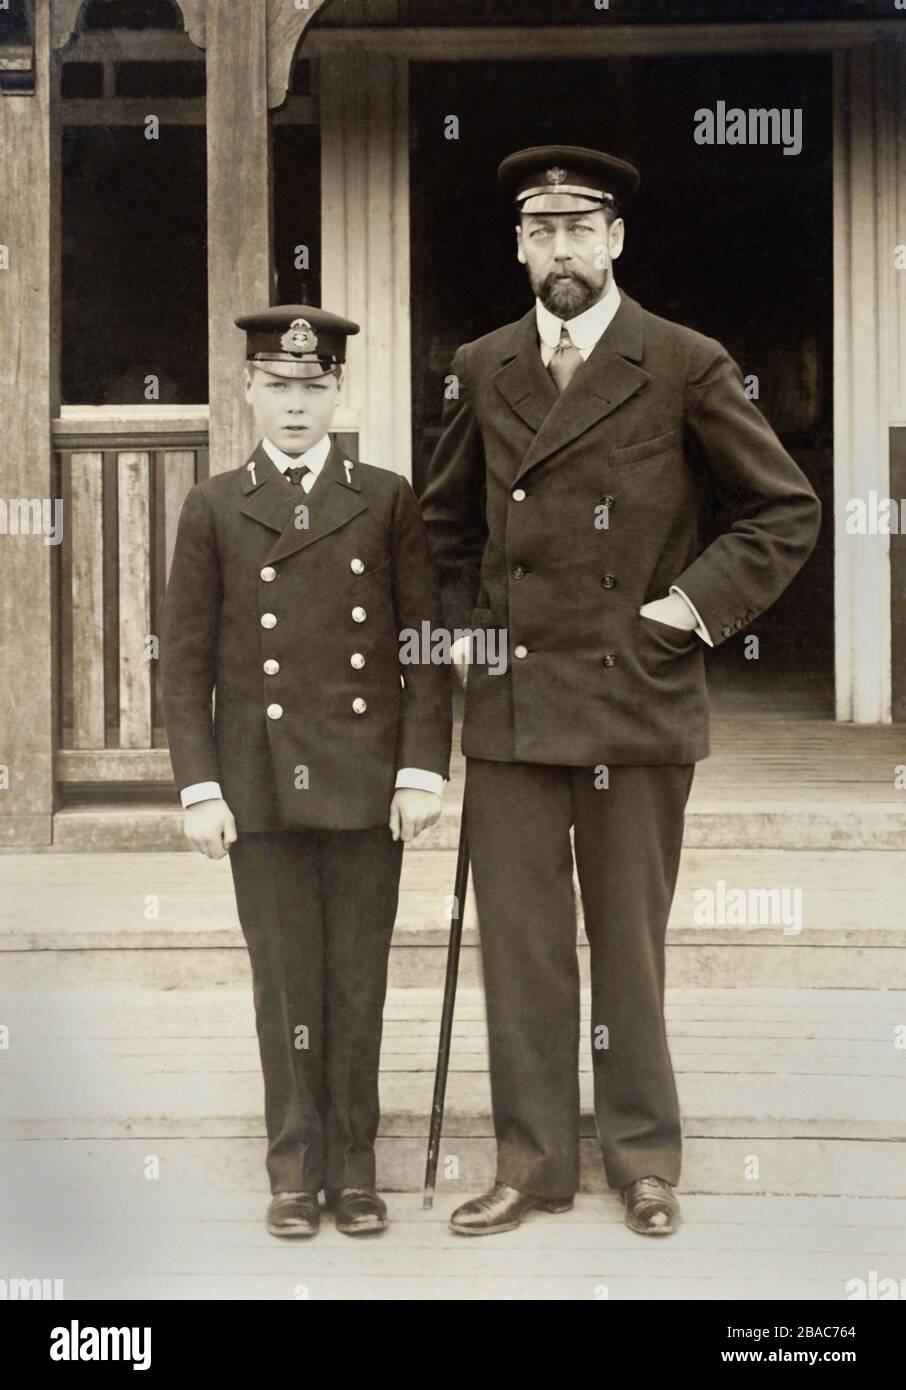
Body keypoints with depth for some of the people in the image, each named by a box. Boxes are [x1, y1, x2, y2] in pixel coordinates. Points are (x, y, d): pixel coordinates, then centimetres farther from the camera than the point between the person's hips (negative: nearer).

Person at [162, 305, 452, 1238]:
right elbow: (186, 660, 4)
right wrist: (200, 786, -3)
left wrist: (422, 769, -3)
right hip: (261, 785, 0)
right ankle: (294, 1169, 15)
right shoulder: (214, 509, 6)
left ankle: (353, 1166, 16)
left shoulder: (386, 502, 6)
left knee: (359, 983, 5)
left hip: (366, 782, 0)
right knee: (285, 981, 4)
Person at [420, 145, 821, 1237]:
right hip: (509, 700, 3)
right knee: (519, 940, 4)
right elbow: (445, 519, 23)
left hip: (636, 700, -3)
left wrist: (696, 605, -5)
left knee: (631, 942, 6)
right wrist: (464, 629, 11)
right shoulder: (480, 370, 10)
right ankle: (533, 1159, 15)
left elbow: (786, 512, 3)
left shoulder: (687, 369, -1)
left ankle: (644, 1156, 20)